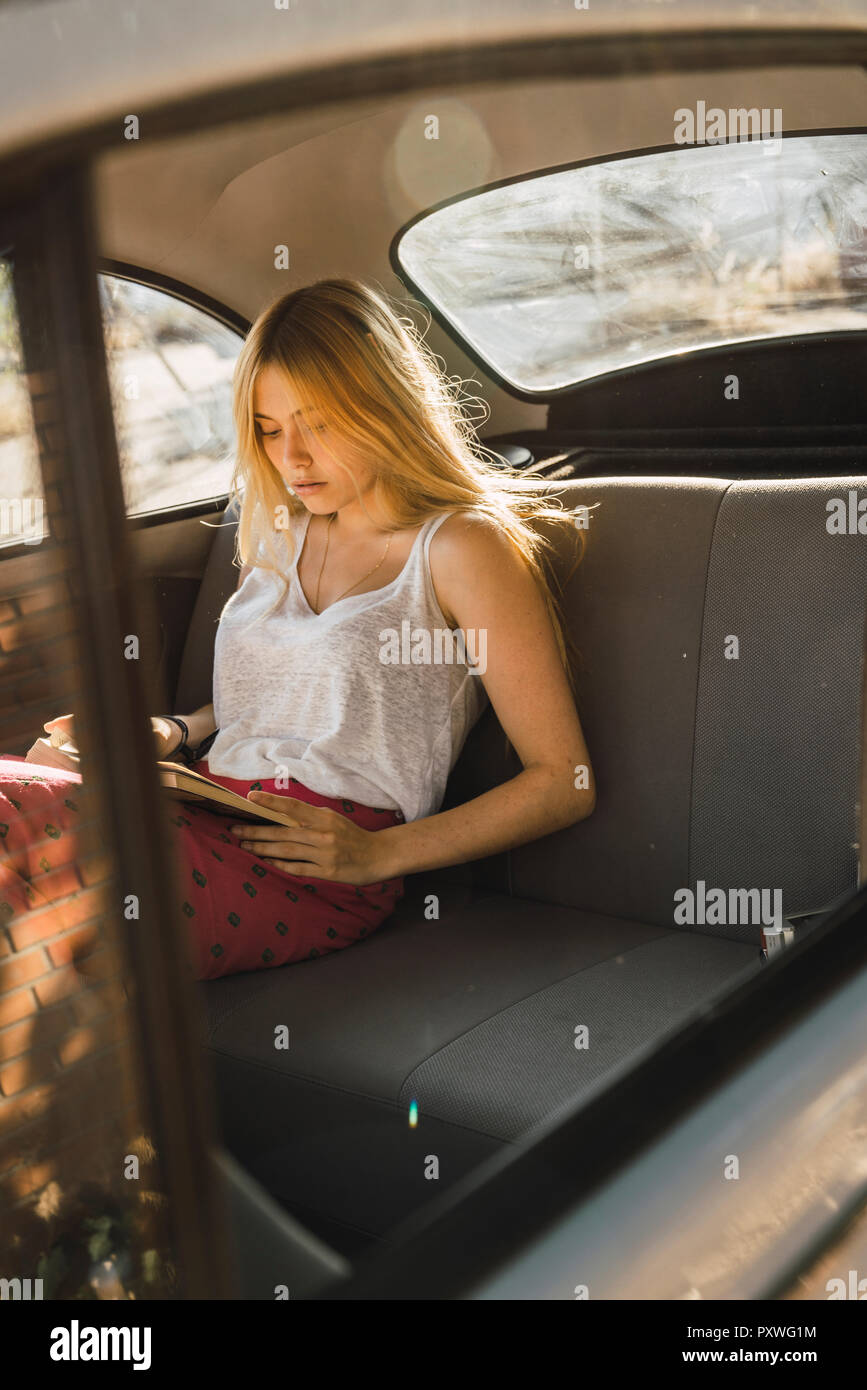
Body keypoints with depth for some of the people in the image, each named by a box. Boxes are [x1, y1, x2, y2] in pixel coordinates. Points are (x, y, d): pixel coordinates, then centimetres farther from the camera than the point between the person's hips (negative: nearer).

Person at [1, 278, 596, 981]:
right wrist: (173, 733, 10)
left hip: (321, 871, -7)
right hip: (206, 809, 7)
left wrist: (378, 854, -11)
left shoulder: (462, 546, -1)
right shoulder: (283, 532, 21)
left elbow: (565, 782, -4)